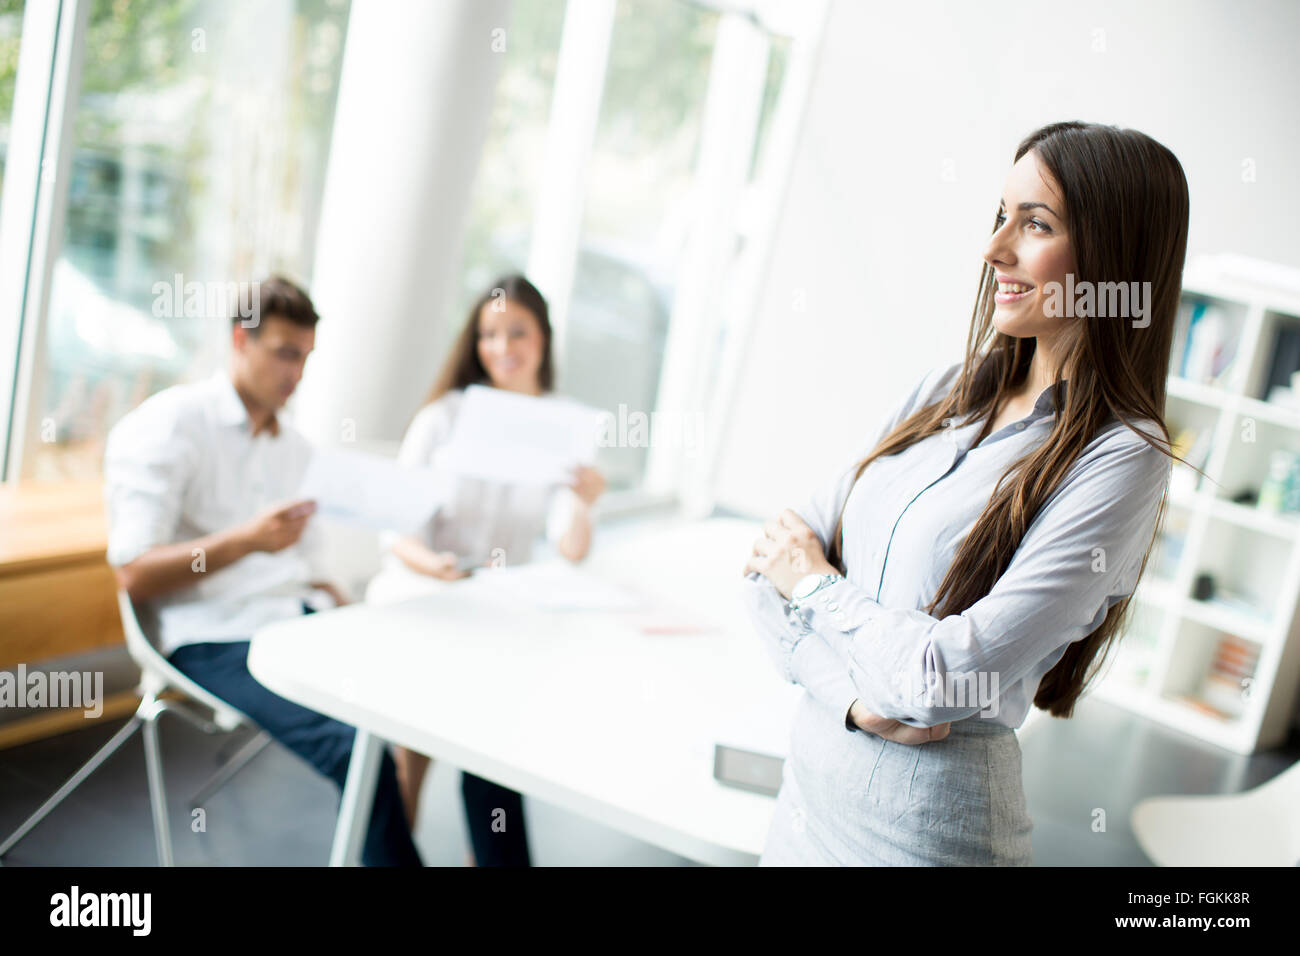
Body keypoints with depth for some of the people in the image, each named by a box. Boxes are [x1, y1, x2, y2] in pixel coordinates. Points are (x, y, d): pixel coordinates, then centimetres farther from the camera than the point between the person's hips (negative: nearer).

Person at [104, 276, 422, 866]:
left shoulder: (294, 448, 21)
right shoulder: (170, 424, -1)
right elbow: (134, 576, -8)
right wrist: (245, 540, -22)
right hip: (217, 639, -6)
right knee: (361, 747, -31)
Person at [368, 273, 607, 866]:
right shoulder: (445, 415, 3)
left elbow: (572, 550, -2)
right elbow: (397, 524, -1)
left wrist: (582, 503, -22)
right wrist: (429, 561, -22)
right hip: (422, 592, -1)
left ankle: (487, 851, -6)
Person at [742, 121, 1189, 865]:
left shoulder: (1121, 460, -16)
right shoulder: (949, 391, 2)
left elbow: (951, 676, -22)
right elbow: (777, 559, 0)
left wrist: (818, 585, -8)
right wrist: (853, 695, -15)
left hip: (926, 824, -5)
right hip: (811, 773, 6)